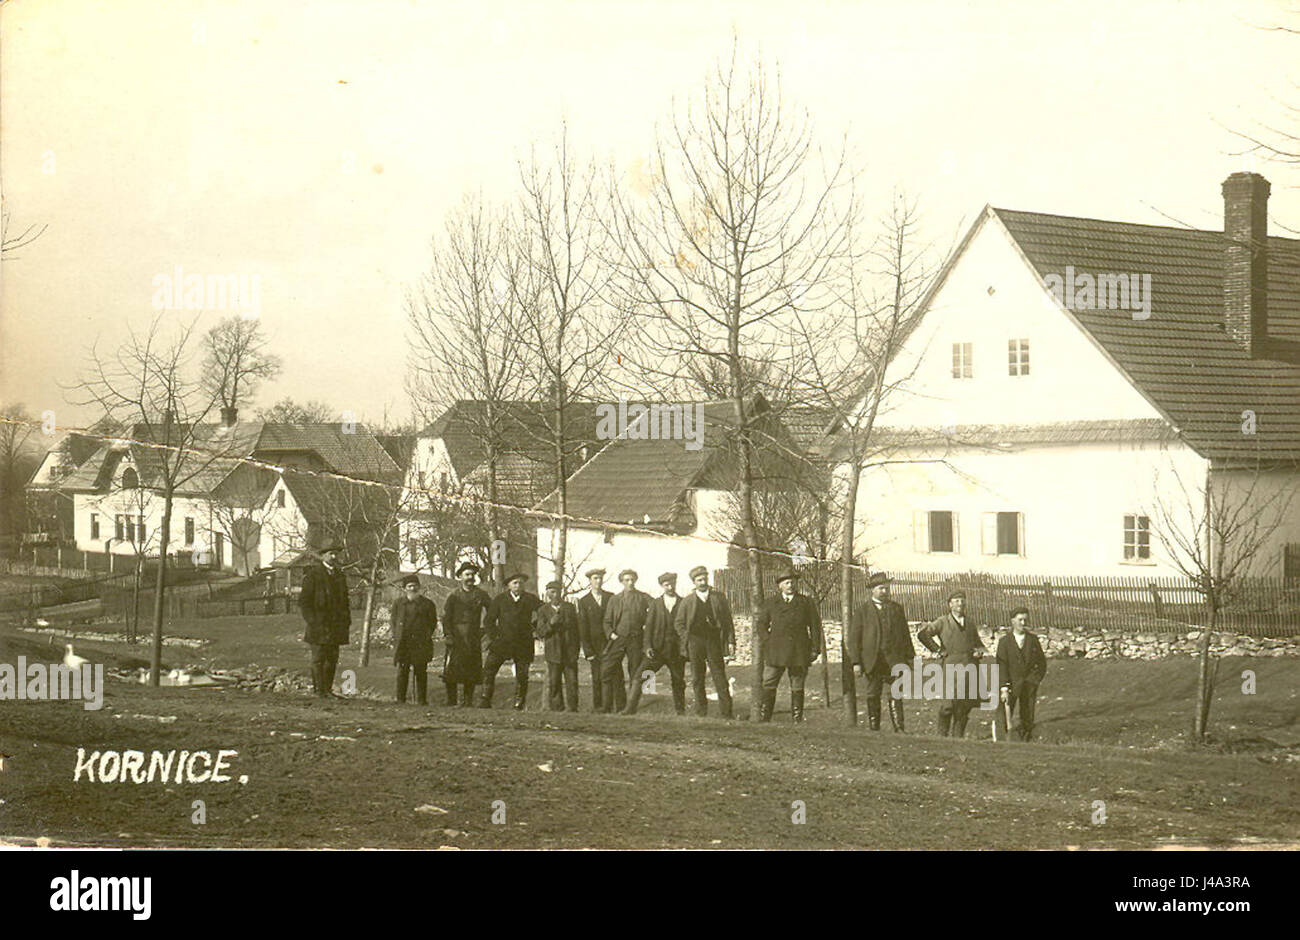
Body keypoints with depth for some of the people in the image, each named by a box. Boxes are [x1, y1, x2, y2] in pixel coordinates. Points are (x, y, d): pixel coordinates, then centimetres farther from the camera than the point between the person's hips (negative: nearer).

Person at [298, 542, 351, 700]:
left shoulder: (340, 575, 16)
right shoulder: (313, 574, -4)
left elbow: (344, 600, 23)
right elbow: (303, 601, -6)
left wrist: (346, 620, 12)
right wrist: (312, 621, -14)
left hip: (335, 626, 6)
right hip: (318, 626, -6)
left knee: (332, 659, 7)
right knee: (319, 659, -3)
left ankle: (328, 690, 12)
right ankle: (320, 691, -2)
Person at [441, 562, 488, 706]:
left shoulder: (481, 595, 10)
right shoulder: (453, 596, 5)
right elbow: (445, 617, 2)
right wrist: (448, 635, -9)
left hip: (474, 638, 2)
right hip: (456, 637, -2)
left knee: (472, 671, 0)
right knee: (452, 669, -7)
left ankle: (467, 701, 8)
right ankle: (451, 701, -1)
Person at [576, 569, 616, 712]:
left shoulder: (611, 597, 8)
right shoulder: (583, 601, 4)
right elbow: (583, 627, 2)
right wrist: (588, 650, -4)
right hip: (595, 645, 0)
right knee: (597, 677, 1)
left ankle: (621, 705, -4)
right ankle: (598, 705, 9)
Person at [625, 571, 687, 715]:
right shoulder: (655, 603, 7)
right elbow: (649, 626, 2)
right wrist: (648, 646, -10)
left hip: (676, 650, 0)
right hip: (657, 649, 0)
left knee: (678, 683, 8)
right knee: (639, 678, -12)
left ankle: (680, 713, 23)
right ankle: (630, 710, -13)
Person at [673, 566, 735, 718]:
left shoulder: (719, 597, 9)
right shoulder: (687, 601, 9)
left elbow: (728, 620, 8)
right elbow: (678, 623, 13)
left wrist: (730, 640, 0)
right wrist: (686, 639, 0)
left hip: (714, 641, -1)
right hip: (695, 642, 1)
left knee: (719, 677, -4)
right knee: (697, 679, 3)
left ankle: (726, 711, -4)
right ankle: (701, 711, 9)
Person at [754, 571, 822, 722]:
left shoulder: (806, 602, 10)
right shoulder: (770, 603, 11)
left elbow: (815, 626, 9)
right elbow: (761, 625, 13)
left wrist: (815, 649, 2)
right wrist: (768, 642, -2)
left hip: (799, 652, 0)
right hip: (776, 652, 0)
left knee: (797, 687, 2)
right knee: (769, 686, -6)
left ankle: (797, 720, 7)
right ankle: (763, 720, -5)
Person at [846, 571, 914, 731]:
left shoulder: (897, 609, 13)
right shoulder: (862, 612, 5)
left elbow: (905, 635, 16)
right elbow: (853, 639, 2)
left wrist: (909, 658, 10)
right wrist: (856, 662, -6)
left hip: (894, 660, 1)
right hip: (872, 661, -1)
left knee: (896, 694, -7)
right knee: (873, 696, 5)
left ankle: (899, 728, -8)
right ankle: (873, 728, 11)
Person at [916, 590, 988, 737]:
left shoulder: (970, 623, 19)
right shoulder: (943, 622, 4)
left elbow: (978, 643, 29)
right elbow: (922, 634, -3)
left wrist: (979, 651, 6)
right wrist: (938, 649, -3)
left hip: (970, 666, 4)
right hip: (952, 665, -4)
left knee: (966, 704, 2)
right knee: (949, 702, -11)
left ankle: (959, 735, 12)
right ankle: (942, 735, 4)